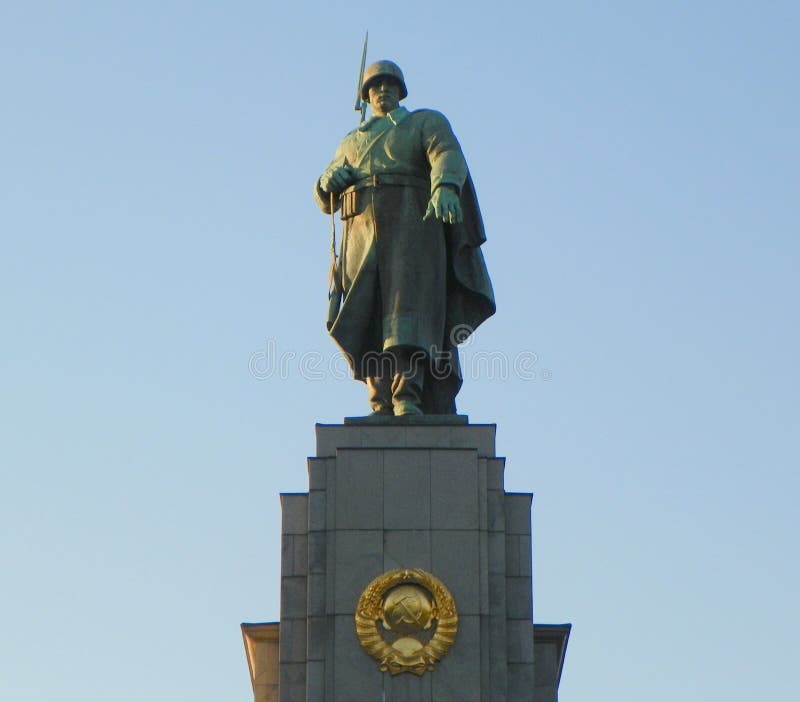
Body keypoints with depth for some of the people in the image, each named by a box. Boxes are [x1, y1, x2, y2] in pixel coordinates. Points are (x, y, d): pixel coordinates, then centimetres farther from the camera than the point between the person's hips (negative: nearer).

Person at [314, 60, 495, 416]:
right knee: (368, 318, -10)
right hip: (364, 236, 4)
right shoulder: (351, 143, 30)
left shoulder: (428, 122, 15)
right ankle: (382, 405, -12)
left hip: (412, 226, -4)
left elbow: (448, 156, -8)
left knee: (410, 307, -22)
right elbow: (325, 200, 26)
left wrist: (444, 188, -32)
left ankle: (408, 399, -36)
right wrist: (328, 181, 0)